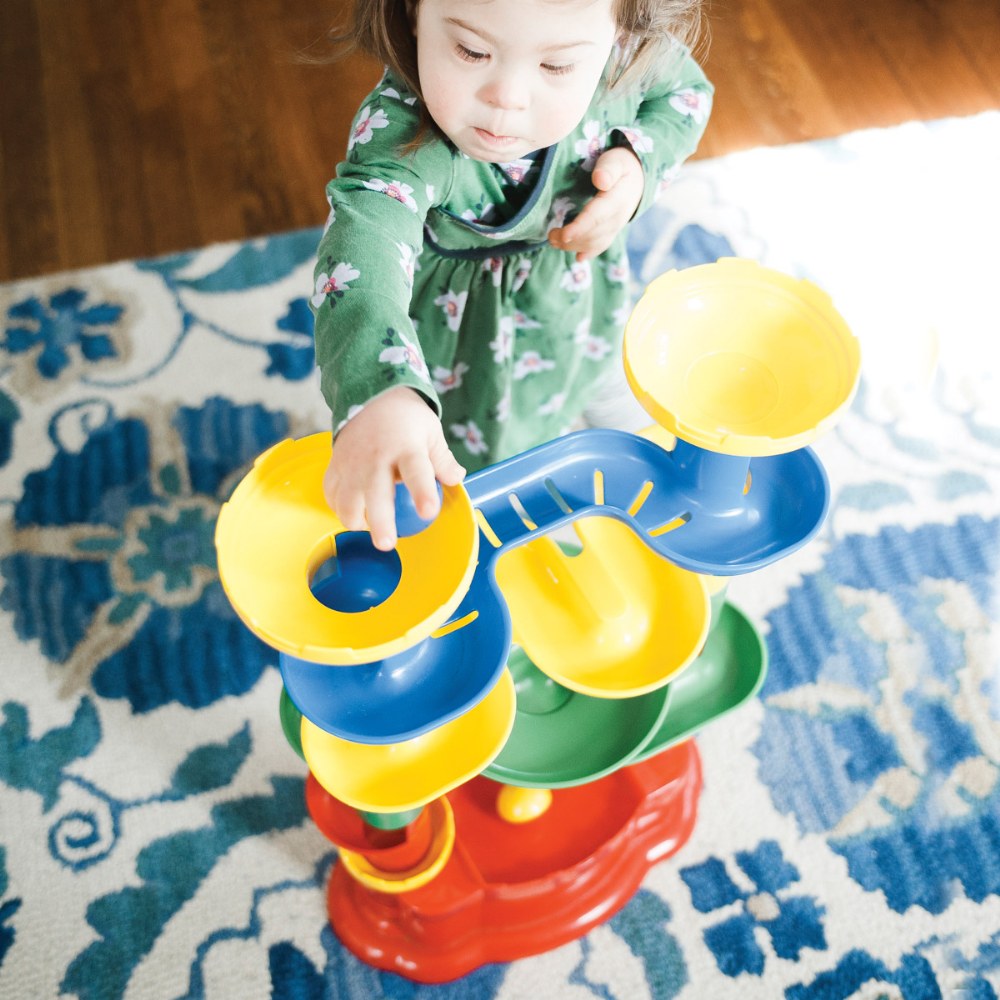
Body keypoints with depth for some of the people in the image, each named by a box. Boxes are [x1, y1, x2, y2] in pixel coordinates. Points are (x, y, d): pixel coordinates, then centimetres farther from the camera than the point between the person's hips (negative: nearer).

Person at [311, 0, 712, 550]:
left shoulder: (622, 55, -30)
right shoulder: (398, 130, -43)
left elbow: (686, 90, -7)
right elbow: (364, 241, -60)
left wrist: (639, 159, -29)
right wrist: (380, 395, -78)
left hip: (578, 286, 4)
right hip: (457, 316, -3)